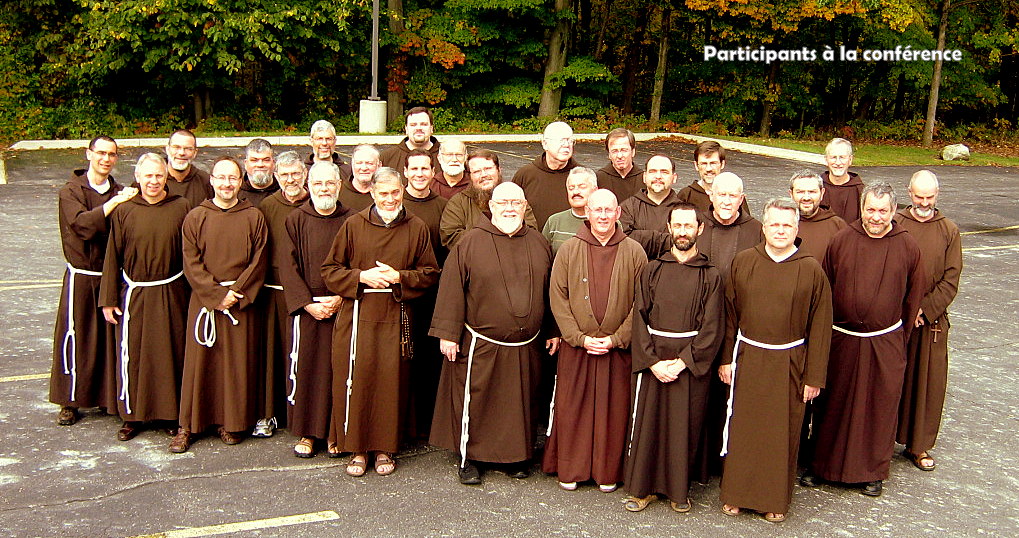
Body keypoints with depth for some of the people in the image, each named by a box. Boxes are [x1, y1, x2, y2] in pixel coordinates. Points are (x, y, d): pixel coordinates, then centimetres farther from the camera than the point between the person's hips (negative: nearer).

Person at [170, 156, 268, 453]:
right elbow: (192, 264, -3)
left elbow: (259, 262, -2)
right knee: (199, 360, 3)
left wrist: (236, 292, -12)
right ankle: (187, 426, 12)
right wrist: (217, 295, -12)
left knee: (238, 362, 4)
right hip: (204, 300, 0)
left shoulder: (254, 217, 2)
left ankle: (232, 423, 16)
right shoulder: (196, 217, 2)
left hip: (242, 302, 0)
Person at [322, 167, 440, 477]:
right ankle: (357, 448, 14)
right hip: (358, 315, 0)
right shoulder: (353, 225, 4)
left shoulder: (416, 228, 5)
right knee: (356, 380, 0)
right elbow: (329, 270, 4)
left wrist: (399, 277, -10)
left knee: (391, 381, 2)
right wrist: (361, 276, -12)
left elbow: (430, 273, 6)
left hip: (396, 317, 0)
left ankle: (385, 448, 16)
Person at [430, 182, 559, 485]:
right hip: (481, 345, -3)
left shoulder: (539, 244, 6)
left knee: (520, 403, 14)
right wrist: (448, 334, -12)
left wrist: (553, 332, 10)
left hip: (525, 347, 4)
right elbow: (452, 290, -8)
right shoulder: (470, 243, -7)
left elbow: (550, 291, 12)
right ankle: (468, 457, 20)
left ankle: (517, 455, 29)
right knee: (474, 402, 4)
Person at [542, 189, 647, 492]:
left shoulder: (634, 252, 0)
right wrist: (581, 338, -9)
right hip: (576, 346, 0)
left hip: (618, 348, 0)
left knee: (614, 410, 6)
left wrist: (616, 339, -9)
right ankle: (570, 469, 20)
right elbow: (557, 298, -1)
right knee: (572, 407, 6)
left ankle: (608, 472, 20)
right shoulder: (568, 250, 1)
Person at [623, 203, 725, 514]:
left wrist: (682, 362, -13)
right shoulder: (652, 271, 5)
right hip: (651, 362, 1)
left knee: (685, 428, 5)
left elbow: (712, 329, -5)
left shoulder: (710, 276, 1)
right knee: (647, 423, 5)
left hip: (692, 364, -1)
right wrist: (652, 361, -10)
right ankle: (642, 488, 19)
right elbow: (639, 319, 0)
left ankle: (678, 490, 20)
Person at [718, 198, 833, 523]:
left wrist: (814, 376, -4)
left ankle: (776, 499, 23)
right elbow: (729, 314, 4)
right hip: (747, 358, 1)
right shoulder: (742, 262, -1)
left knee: (782, 432, 8)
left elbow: (820, 326, -3)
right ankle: (736, 493, 24)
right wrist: (726, 359, 1)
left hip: (789, 363, -1)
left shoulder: (811, 270, -5)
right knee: (743, 427, 9)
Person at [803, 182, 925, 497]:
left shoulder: (907, 246, -3)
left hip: (885, 344, 0)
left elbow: (914, 296, 7)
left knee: (880, 407, 8)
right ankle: (821, 465, 24)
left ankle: (873, 471, 24)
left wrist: (900, 338, 10)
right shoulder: (841, 241, -3)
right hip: (841, 340, 0)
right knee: (833, 405, 10)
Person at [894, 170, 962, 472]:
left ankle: (918, 444, 18)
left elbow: (951, 280, 0)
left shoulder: (949, 232, 4)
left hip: (932, 322, 1)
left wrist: (925, 310, -11)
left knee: (928, 381, 5)